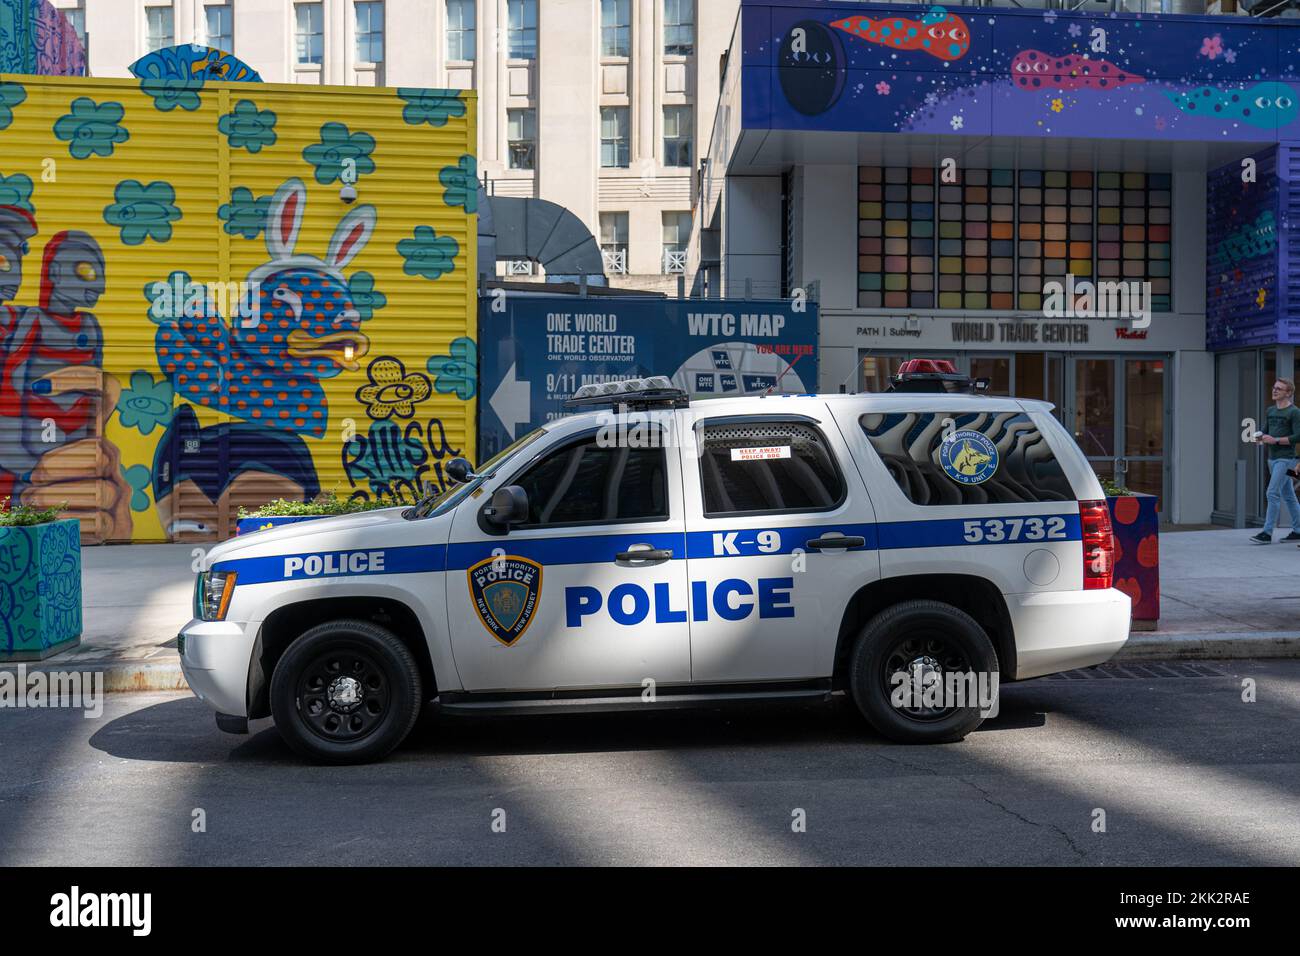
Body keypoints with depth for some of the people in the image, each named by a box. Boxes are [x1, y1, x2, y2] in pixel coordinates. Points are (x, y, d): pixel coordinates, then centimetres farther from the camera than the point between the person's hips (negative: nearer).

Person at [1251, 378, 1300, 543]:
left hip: (1286, 458, -8)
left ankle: (1267, 532, -13)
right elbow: (1266, 431, 20)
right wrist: (1261, 437, -2)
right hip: (1273, 458, 8)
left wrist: (1275, 440, -18)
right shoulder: (1270, 411, 14)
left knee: (1273, 493, -13)